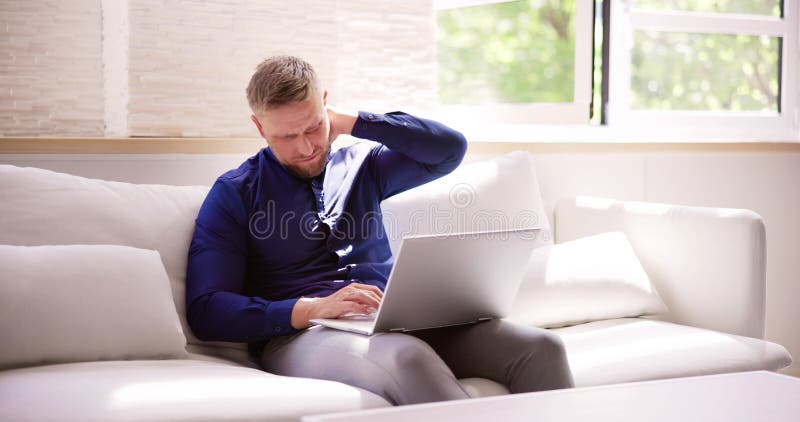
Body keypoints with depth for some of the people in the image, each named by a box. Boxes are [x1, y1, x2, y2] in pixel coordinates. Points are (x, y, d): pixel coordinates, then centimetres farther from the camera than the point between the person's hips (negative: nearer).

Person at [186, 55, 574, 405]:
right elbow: (206, 309, -3)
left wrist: (352, 123, 9)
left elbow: (450, 149, 14)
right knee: (409, 359, -41)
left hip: (400, 321, 5)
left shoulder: (360, 166, 21)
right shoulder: (234, 194, 8)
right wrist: (312, 308, -17)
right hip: (298, 334, -4)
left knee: (539, 348, -21)